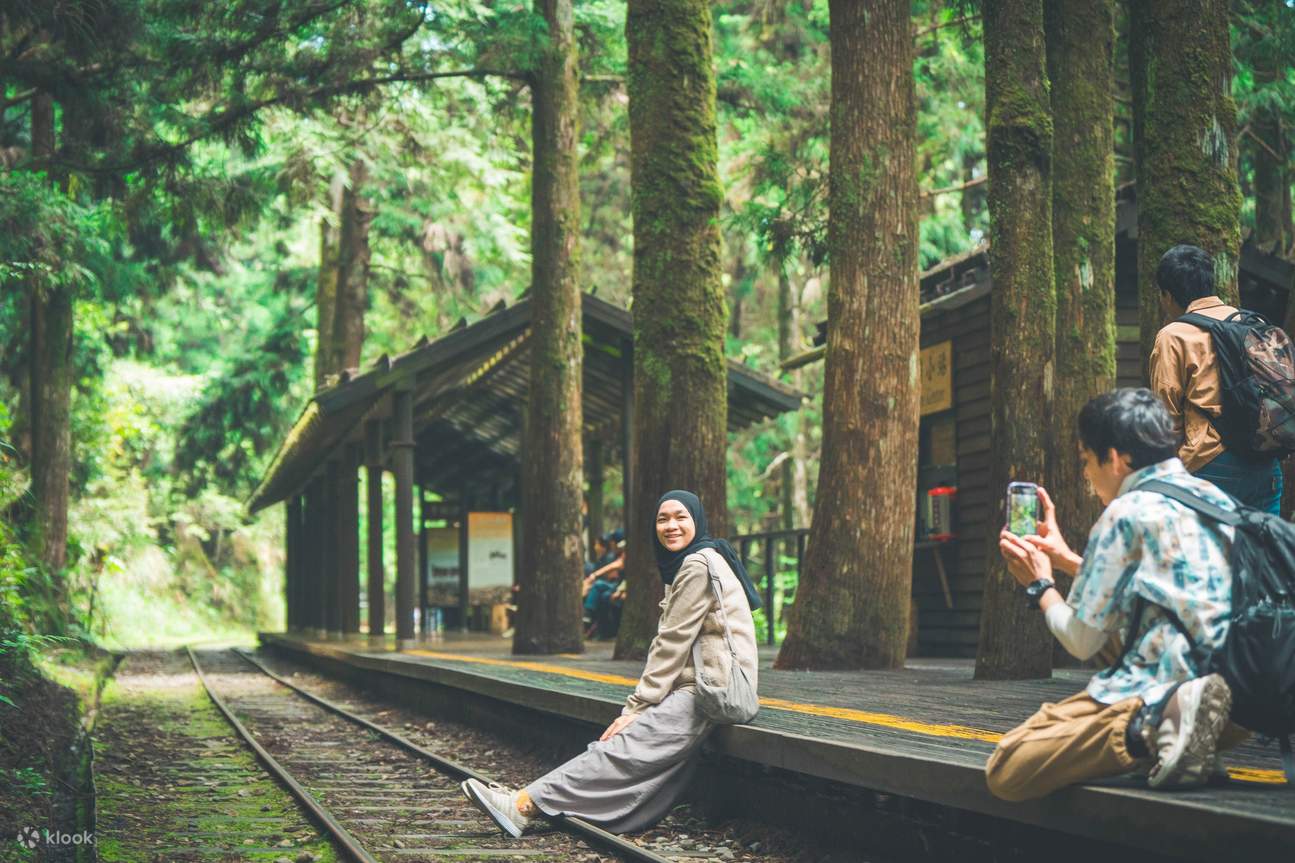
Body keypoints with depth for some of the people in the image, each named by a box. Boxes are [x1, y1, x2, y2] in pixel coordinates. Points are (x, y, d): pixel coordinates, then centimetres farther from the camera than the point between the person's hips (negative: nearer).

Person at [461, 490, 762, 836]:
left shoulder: (698, 566, -10)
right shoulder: (683, 567, 23)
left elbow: (674, 642, -13)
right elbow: (669, 643, 19)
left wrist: (638, 707, -11)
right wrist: (639, 704, 9)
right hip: (697, 687, 9)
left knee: (621, 750, -16)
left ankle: (525, 805, -22)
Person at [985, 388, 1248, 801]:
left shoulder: (1128, 514, -6)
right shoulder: (1218, 499, 18)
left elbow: (1083, 640, -2)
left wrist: (1039, 585, 17)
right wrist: (1065, 558, 37)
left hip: (1162, 688, -9)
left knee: (1005, 770, -13)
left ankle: (1149, 725, -29)